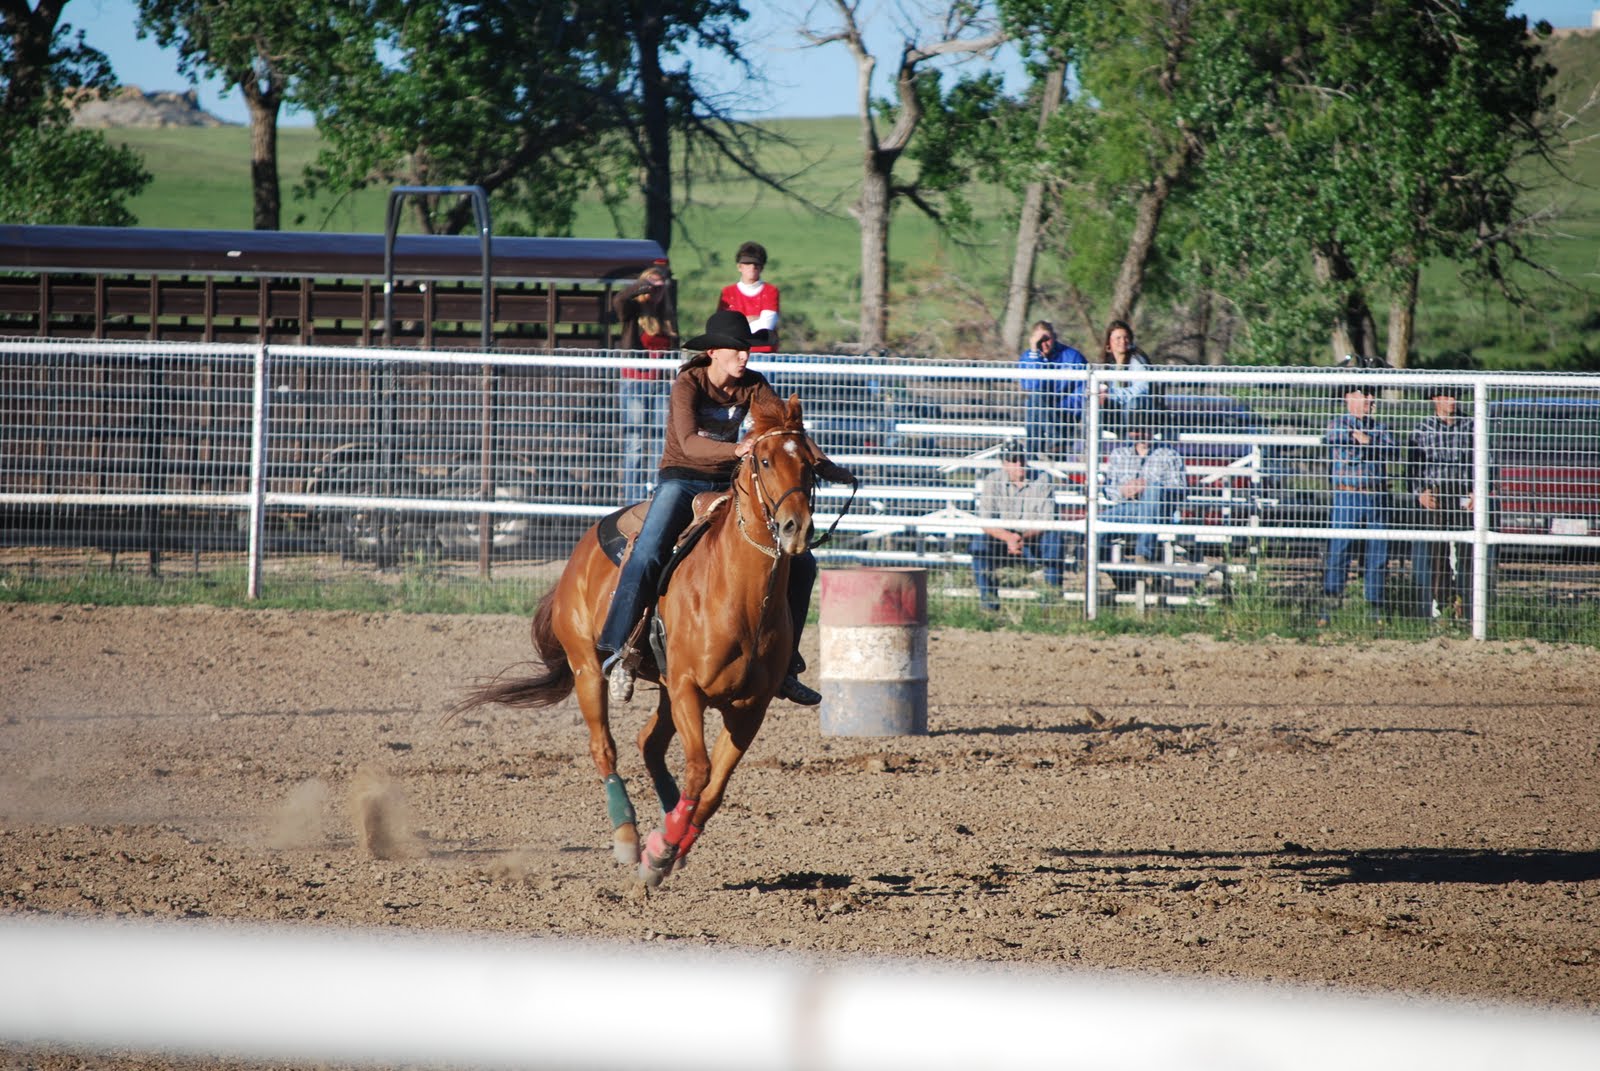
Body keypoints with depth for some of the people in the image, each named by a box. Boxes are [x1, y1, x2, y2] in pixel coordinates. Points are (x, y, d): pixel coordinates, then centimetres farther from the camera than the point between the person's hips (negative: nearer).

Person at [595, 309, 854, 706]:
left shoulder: (753, 386, 0)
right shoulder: (688, 384, -14)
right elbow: (689, 443, -29)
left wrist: (822, 465, -22)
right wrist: (738, 449, -45)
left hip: (728, 485, 5)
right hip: (682, 481, -5)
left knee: (800, 563, -2)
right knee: (647, 557, -31)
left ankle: (783, 665, 6)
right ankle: (614, 650, -24)